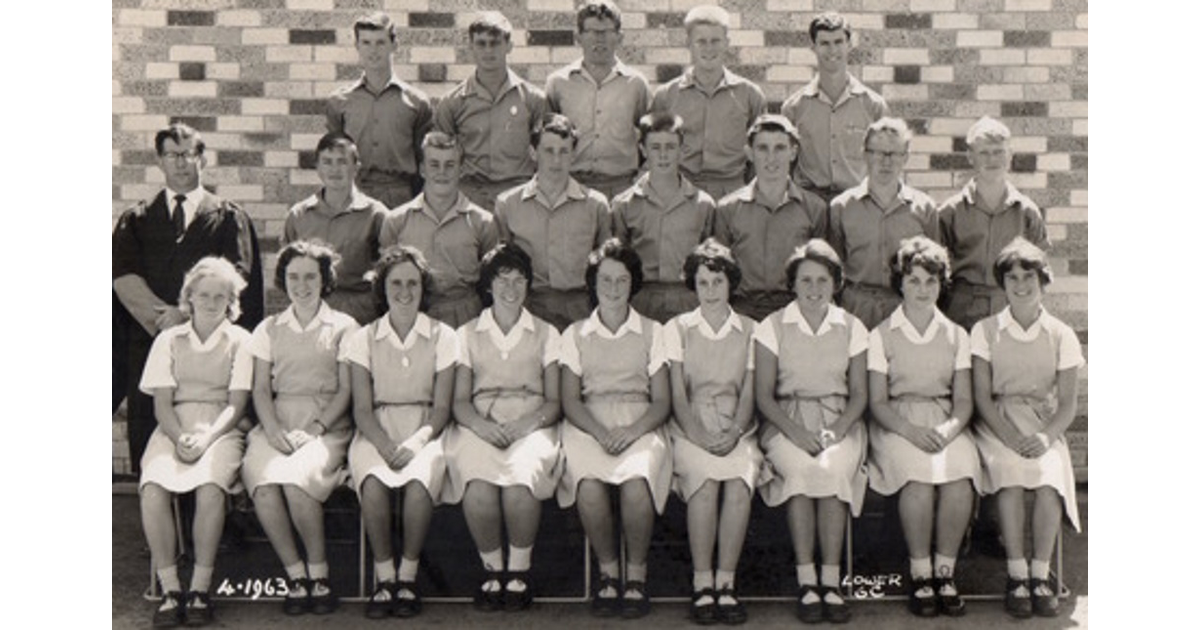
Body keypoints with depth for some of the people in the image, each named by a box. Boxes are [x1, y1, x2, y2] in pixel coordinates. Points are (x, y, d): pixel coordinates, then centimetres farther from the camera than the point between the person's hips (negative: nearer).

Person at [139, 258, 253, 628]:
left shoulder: (240, 341, 9)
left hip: (221, 430, -2)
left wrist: (206, 439, -16)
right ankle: (170, 589, -22)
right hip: (173, 430, 2)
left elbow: (236, 404, 1)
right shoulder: (169, 340, 15)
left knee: (210, 487, -34)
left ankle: (200, 589, -24)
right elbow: (162, 404, 6)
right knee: (153, 487, -30)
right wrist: (179, 438, -14)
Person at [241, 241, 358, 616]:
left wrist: (314, 428, -11)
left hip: (327, 426, -2)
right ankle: (295, 575, -16)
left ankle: (319, 574, -15)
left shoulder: (343, 328, 11)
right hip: (277, 424, 3)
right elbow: (261, 389, 11)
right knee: (263, 484, -30)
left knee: (296, 481, -33)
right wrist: (273, 429, -8)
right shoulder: (269, 329, 19)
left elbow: (345, 391, 4)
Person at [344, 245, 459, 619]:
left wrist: (417, 441, -18)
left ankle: (408, 577, -17)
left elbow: (441, 407, 2)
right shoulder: (364, 339, 10)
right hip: (376, 431, 1)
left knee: (419, 481, -34)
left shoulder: (442, 337, 8)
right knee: (373, 482, -34)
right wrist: (385, 445, -17)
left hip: (424, 430, 0)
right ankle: (384, 577, -18)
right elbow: (362, 409, 2)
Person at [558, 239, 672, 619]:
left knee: (636, 482, -34)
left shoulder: (652, 332, 15)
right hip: (589, 426, 1)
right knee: (589, 484, -33)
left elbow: (662, 402, 8)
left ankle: (636, 573, -14)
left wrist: (632, 431, -12)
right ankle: (608, 570, -11)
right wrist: (600, 432, -13)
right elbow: (570, 401, 7)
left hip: (640, 427, 0)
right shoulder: (575, 335, 17)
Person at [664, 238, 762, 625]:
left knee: (739, 481, -31)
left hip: (737, 430, 1)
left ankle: (726, 583, -22)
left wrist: (734, 432, -11)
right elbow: (677, 394, 2)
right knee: (705, 482, -32)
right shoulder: (677, 329, 11)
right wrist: (698, 435, -13)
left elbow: (749, 393, 6)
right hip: (690, 430, -1)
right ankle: (702, 585, -23)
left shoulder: (749, 331, 14)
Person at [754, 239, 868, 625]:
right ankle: (807, 583, -28)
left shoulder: (852, 328, 9)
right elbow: (763, 395, 2)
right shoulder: (772, 328, 5)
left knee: (833, 469, -32)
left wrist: (839, 429, -10)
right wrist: (795, 431, -14)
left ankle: (831, 582, -27)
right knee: (800, 470, -33)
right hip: (786, 423, -1)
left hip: (839, 423, 1)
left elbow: (859, 393, 9)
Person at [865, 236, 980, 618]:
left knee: (960, 475, -31)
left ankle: (945, 572, -17)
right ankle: (920, 575, -20)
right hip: (896, 424, -2)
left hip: (946, 424, 2)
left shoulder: (956, 336, 14)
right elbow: (878, 403, 0)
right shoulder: (882, 336, 6)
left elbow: (964, 400, 8)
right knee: (919, 475, -33)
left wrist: (949, 429, -14)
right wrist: (911, 430, -19)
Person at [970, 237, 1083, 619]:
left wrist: (1046, 436, -18)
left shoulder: (1060, 335, 8)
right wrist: (1010, 436, -19)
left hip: (1044, 425, 1)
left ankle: (1041, 573, -19)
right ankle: (1017, 574, -23)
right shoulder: (985, 331, 6)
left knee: (1050, 474, -30)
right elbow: (982, 397, -2)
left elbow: (1068, 403, 2)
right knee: (1011, 471, -32)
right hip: (996, 425, -1)